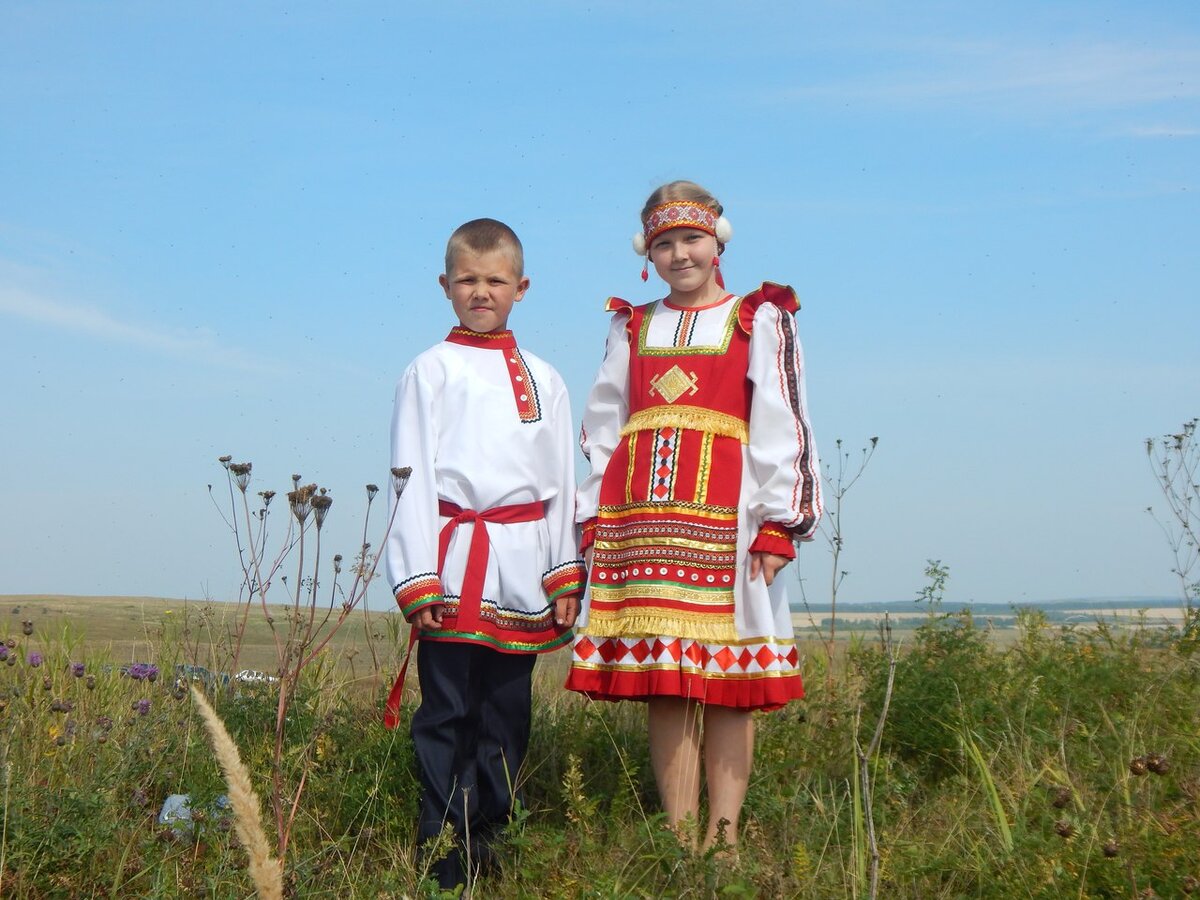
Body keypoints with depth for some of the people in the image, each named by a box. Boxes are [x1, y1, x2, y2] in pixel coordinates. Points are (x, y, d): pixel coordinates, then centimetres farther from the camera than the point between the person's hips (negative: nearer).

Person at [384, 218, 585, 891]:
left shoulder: (543, 379, 16)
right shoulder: (432, 370, 5)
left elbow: (563, 480, 15)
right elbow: (412, 477, -1)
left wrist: (566, 575, 7)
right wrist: (416, 580, -9)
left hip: (524, 568, 4)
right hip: (455, 561, -4)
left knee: (508, 711, 8)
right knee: (447, 711, -3)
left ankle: (489, 835, 18)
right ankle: (443, 849, 5)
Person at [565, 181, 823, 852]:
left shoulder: (760, 320, 8)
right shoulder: (632, 328, 19)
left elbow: (782, 427, 1)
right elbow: (602, 431, 18)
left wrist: (777, 523, -8)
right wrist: (593, 519, 8)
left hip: (723, 516, -3)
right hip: (641, 519, 3)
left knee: (727, 683, -3)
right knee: (662, 682, 2)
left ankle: (723, 836, 4)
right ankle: (679, 840, 8)